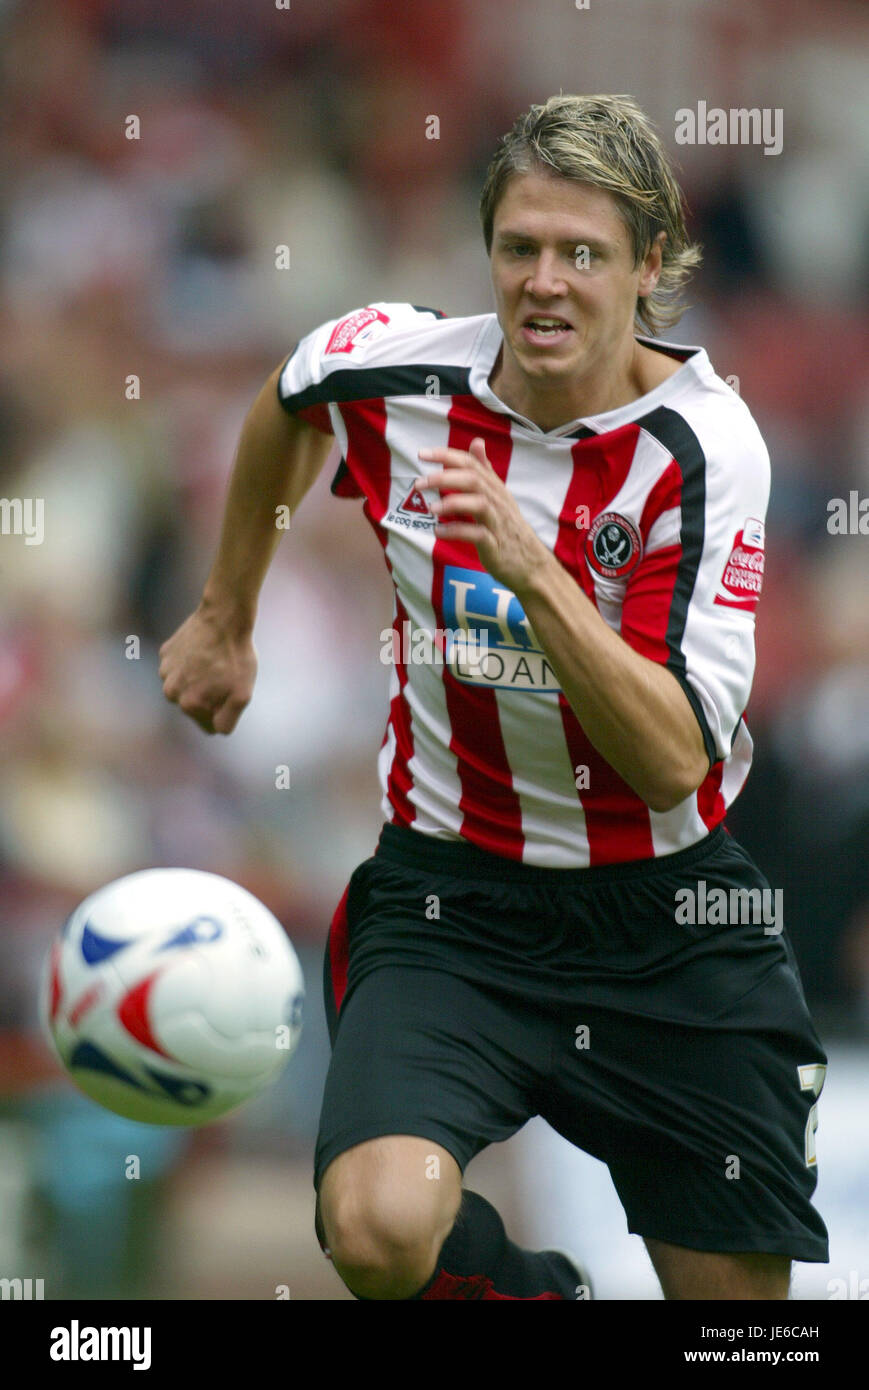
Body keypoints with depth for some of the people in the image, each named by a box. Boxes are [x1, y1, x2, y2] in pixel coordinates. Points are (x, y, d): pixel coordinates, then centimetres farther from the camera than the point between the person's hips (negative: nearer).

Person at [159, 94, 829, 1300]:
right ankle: (534, 1293, 8)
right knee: (382, 1232, -26)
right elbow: (284, 404, 18)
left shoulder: (702, 445, -15)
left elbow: (675, 766, -23)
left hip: (668, 917, 0)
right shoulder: (395, 371, -9)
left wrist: (534, 573, -35)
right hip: (451, 896, 0)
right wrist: (226, 621, 26)